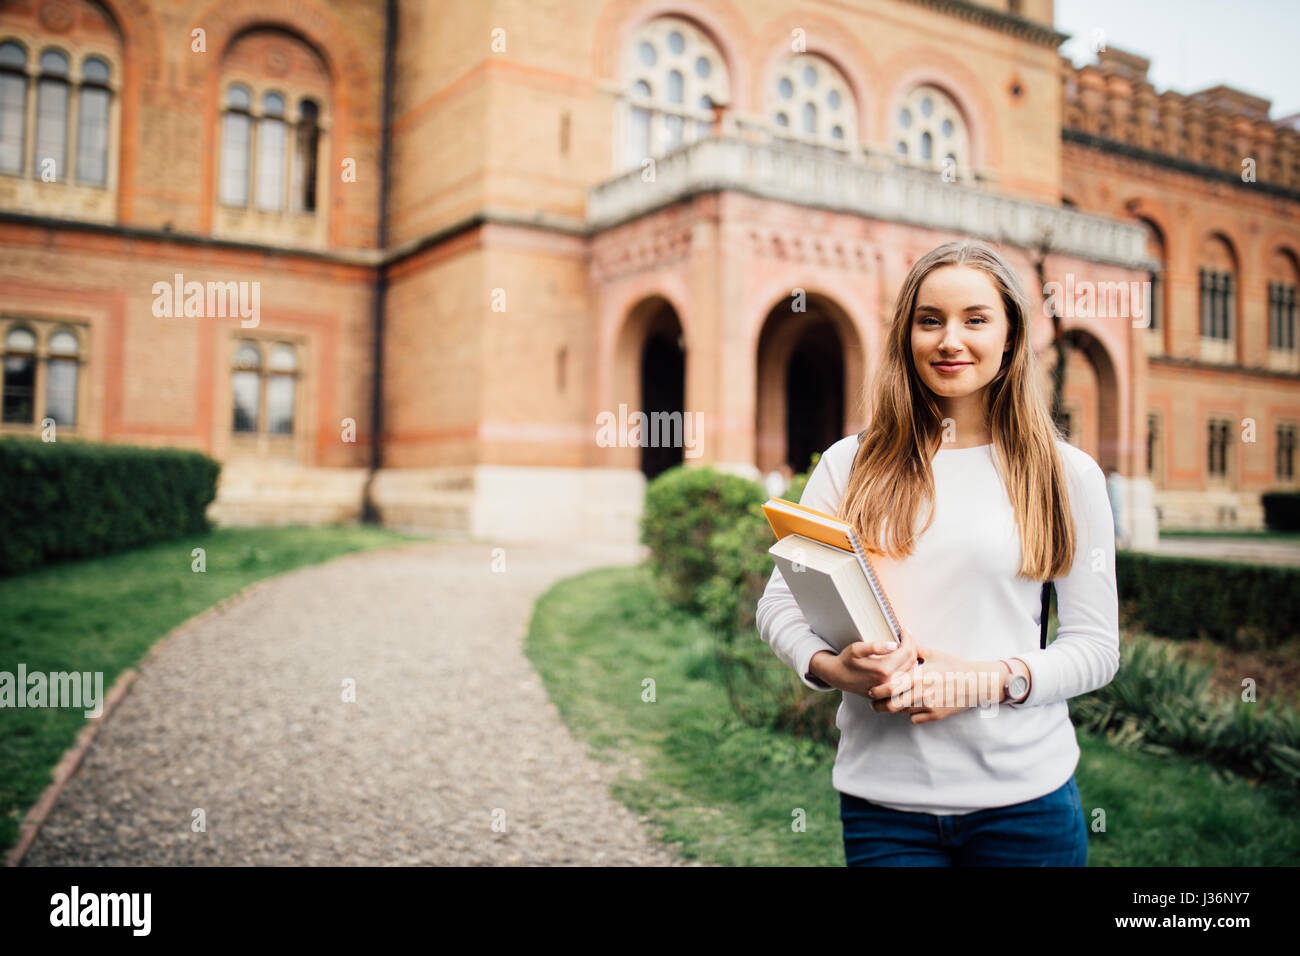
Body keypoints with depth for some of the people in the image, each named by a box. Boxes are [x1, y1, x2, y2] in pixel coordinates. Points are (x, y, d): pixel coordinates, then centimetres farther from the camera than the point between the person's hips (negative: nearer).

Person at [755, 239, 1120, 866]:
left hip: (1023, 796, 0)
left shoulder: (1066, 475, 1)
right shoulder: (850, 464, 3)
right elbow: (778, 603, 5)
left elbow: (1096, 645, 1)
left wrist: (989, 680, -15)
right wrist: (829, 667, -15)